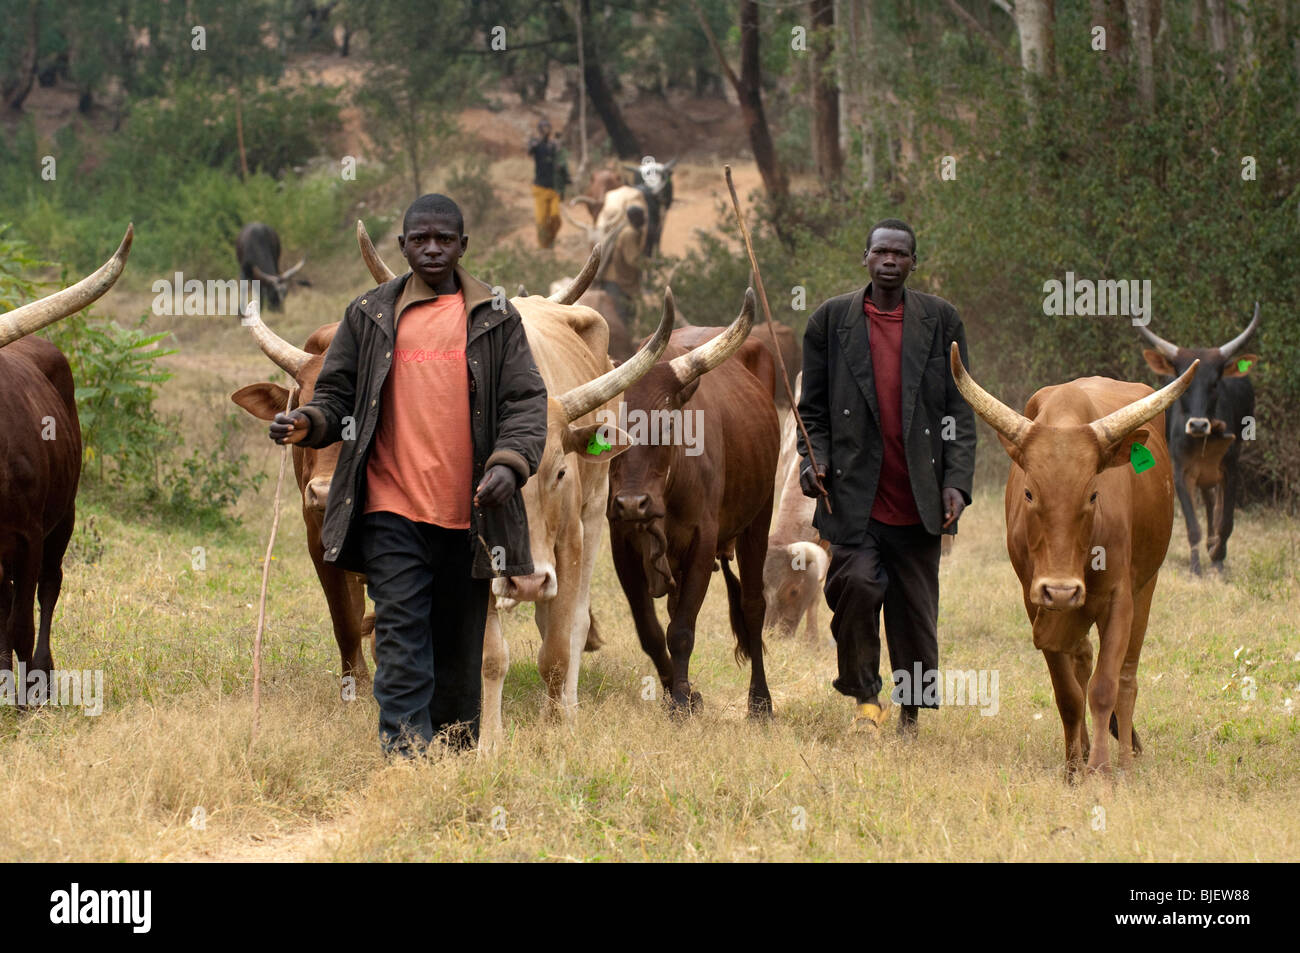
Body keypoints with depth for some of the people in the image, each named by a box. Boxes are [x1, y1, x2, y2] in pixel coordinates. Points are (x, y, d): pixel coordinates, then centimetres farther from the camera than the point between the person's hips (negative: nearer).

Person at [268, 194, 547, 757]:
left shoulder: (495, 319, 9)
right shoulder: (369, 315, 10)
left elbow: (525, 400, 4)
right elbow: (338, 392, 13)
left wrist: (509, 462, -15)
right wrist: (309, 423, -9)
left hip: (468, 512, 1)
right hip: (392, 506, -1)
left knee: (459, 643, 9)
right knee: (400, 634, -11)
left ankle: (458, 757, 19)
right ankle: (407, 754, -17)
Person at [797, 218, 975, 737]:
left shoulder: (941, 320, 8)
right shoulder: (831, 320, 7)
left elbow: (959, 409, 7)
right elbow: (813, 407, 12)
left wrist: (957, 481, -3)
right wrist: (813, 458, -6)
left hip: (917, 498, 1)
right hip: (854, 494, -1)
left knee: (917, 609, 4)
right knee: (855, 581, -20)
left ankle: (911, 714, 19)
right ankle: (864, 696, 0)